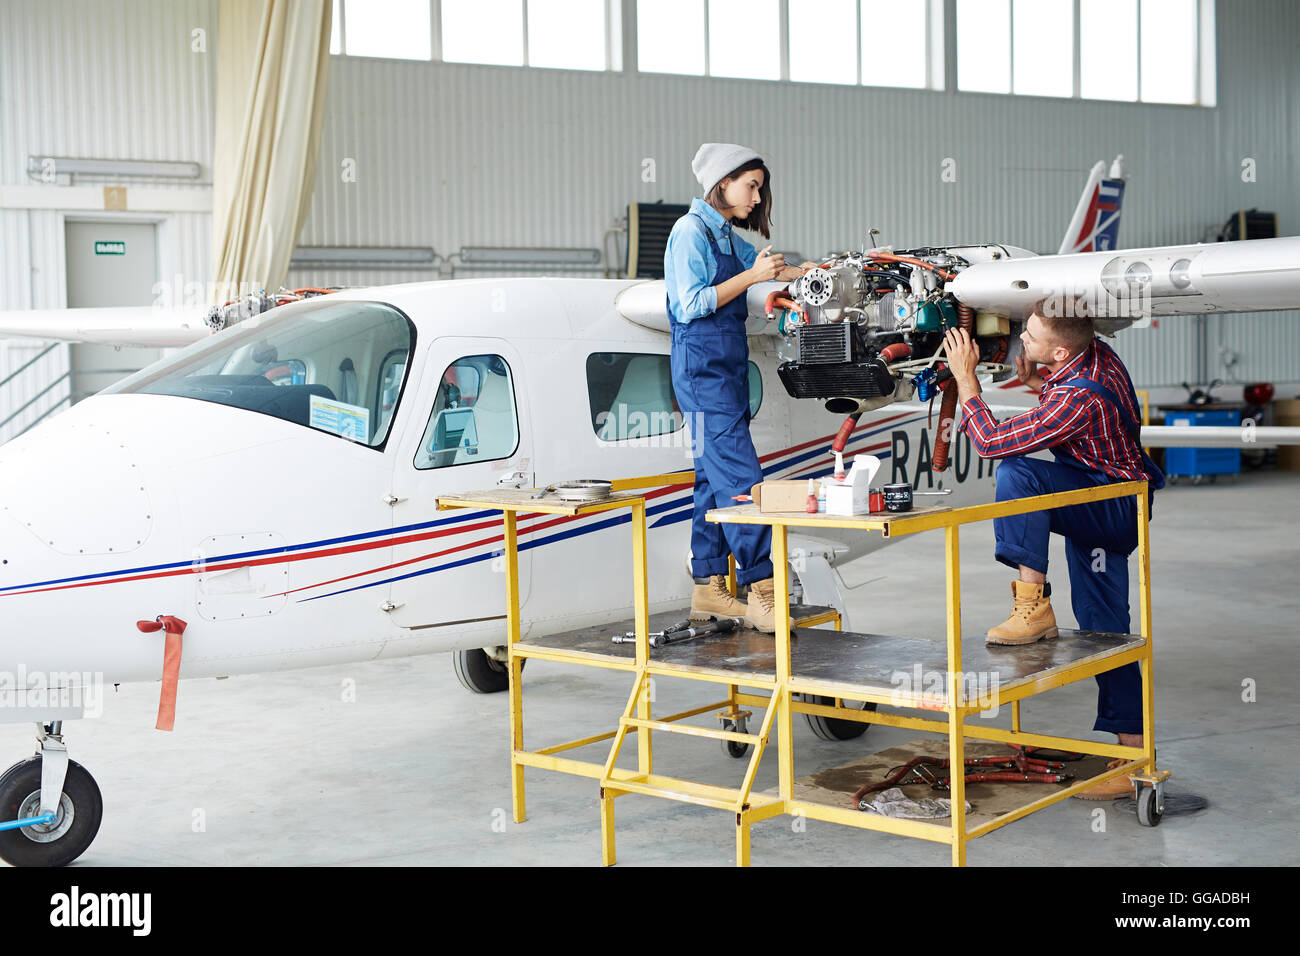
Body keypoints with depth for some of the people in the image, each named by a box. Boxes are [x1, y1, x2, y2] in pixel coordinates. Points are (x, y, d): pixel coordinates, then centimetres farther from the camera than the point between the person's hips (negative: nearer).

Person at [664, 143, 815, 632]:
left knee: (714, 476, 10)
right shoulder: (691, 230, -9)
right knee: (739, 476, -14)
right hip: (702, 366, -10)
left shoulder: (727, 235, 17)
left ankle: (708, 588, 15)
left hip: (727, 365, 10)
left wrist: (812, 271, 16)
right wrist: (750, 277, -16)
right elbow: (691, 304, -15)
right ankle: (761, 593, -16)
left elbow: (768, 267, 31)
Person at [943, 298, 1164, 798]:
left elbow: (990, 442, -25)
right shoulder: (1096, 353, -4)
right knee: (1103, 627, 10)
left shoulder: (1077, 399, -30)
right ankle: (1132, 754, 15)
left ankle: (1033, 603, -26)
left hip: (1114, 510, -10)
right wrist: (1036, 381, 3)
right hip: (1099, 512, 10)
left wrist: (965, 378, -18)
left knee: (1015, 472, -30)